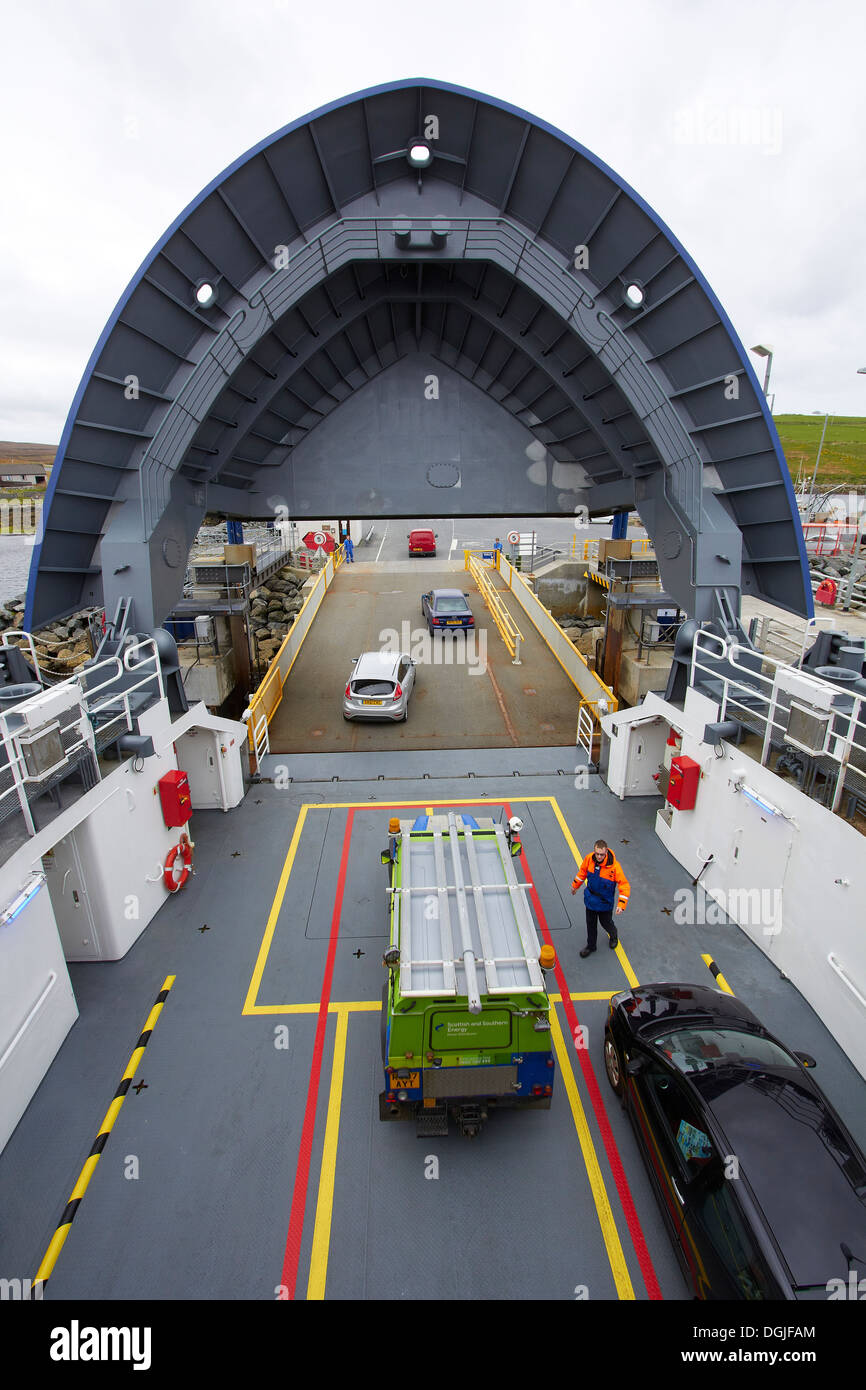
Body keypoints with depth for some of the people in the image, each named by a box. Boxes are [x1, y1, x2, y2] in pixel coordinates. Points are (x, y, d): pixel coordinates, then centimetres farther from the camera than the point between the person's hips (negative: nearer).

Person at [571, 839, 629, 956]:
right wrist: (575, 885, 15)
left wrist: (621, 904, -30)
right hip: (590, 899, 3)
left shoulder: (614, 866, -29)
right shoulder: (589, 858, -19)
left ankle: (613, 936, 53)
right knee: (590, 924, 18)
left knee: (606, 923, 18)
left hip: (605, 902, -3)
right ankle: (590, 946, 42)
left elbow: (625, 886, -22)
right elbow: (583, 871, 3)